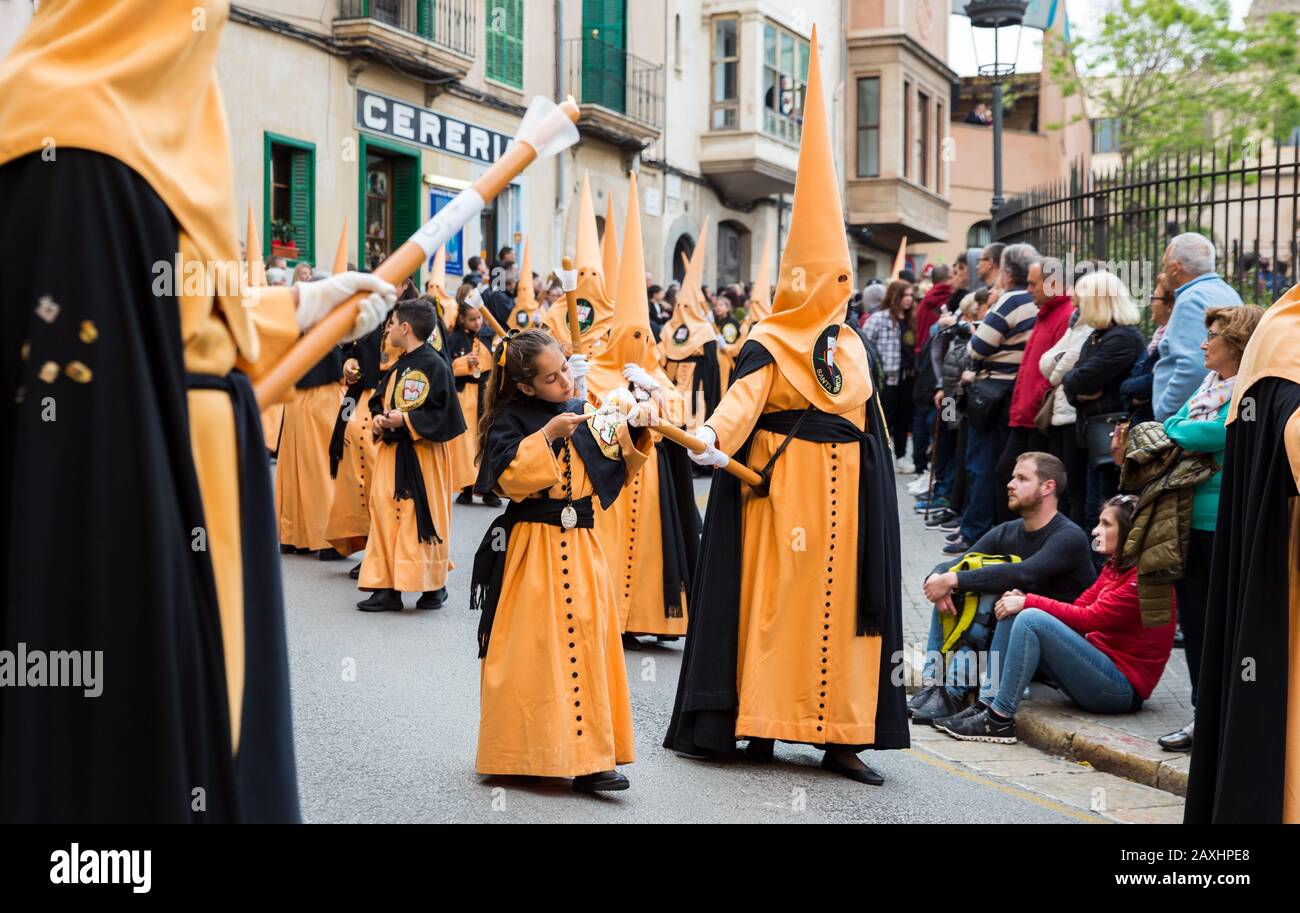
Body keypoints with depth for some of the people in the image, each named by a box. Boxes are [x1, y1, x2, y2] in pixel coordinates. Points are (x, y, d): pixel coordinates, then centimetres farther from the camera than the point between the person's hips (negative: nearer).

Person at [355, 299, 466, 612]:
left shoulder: (434, 365, -12)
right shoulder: (397, 367, 14)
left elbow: (444, 412, -15)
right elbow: (379, 400, 22)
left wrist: (406, 420, -19)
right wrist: (378, 418, 1)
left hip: (422, 456, -8)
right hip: (392, 452, 8)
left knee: (421, 517, -2)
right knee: (387, 515, 4)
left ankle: (434, 586, 12)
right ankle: (388, 587, 8)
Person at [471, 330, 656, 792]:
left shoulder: (583, 414, 9)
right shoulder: (511, 420, -5)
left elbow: (616, 470, 14)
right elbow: (509, 479, -18)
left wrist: (634, 436, -2)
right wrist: (547, 435, -21)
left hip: (581, 546, 5)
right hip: (532, 549, -5)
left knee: (586, 643, 2)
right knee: (534, 649, -4)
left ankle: (586, 757, 7)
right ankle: (522, 753, 7)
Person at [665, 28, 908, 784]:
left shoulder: (852, 347, 12)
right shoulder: (768, 344, -2)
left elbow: (869, 428, 16)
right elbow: (745, 396, -18)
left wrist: (873, 502, 15)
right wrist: (713, 435, -37)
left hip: (842, 492, 5)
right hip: (781, 485, -5)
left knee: (840, 601, 4)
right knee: (773, 595, -3)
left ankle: (839, 735, 8)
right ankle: (760, 722, 4)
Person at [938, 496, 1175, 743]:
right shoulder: (1114, 567, 16)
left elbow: (1089, 618, -19)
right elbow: (1078, 607, 7)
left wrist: (1029, 601, -16)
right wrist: (1023, 600, -8)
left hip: (1123, 688, -9)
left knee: (1031, 619, -25)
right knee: (1012, 615, -2)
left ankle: (1000, 720, -22)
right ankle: (985, 705, -9)